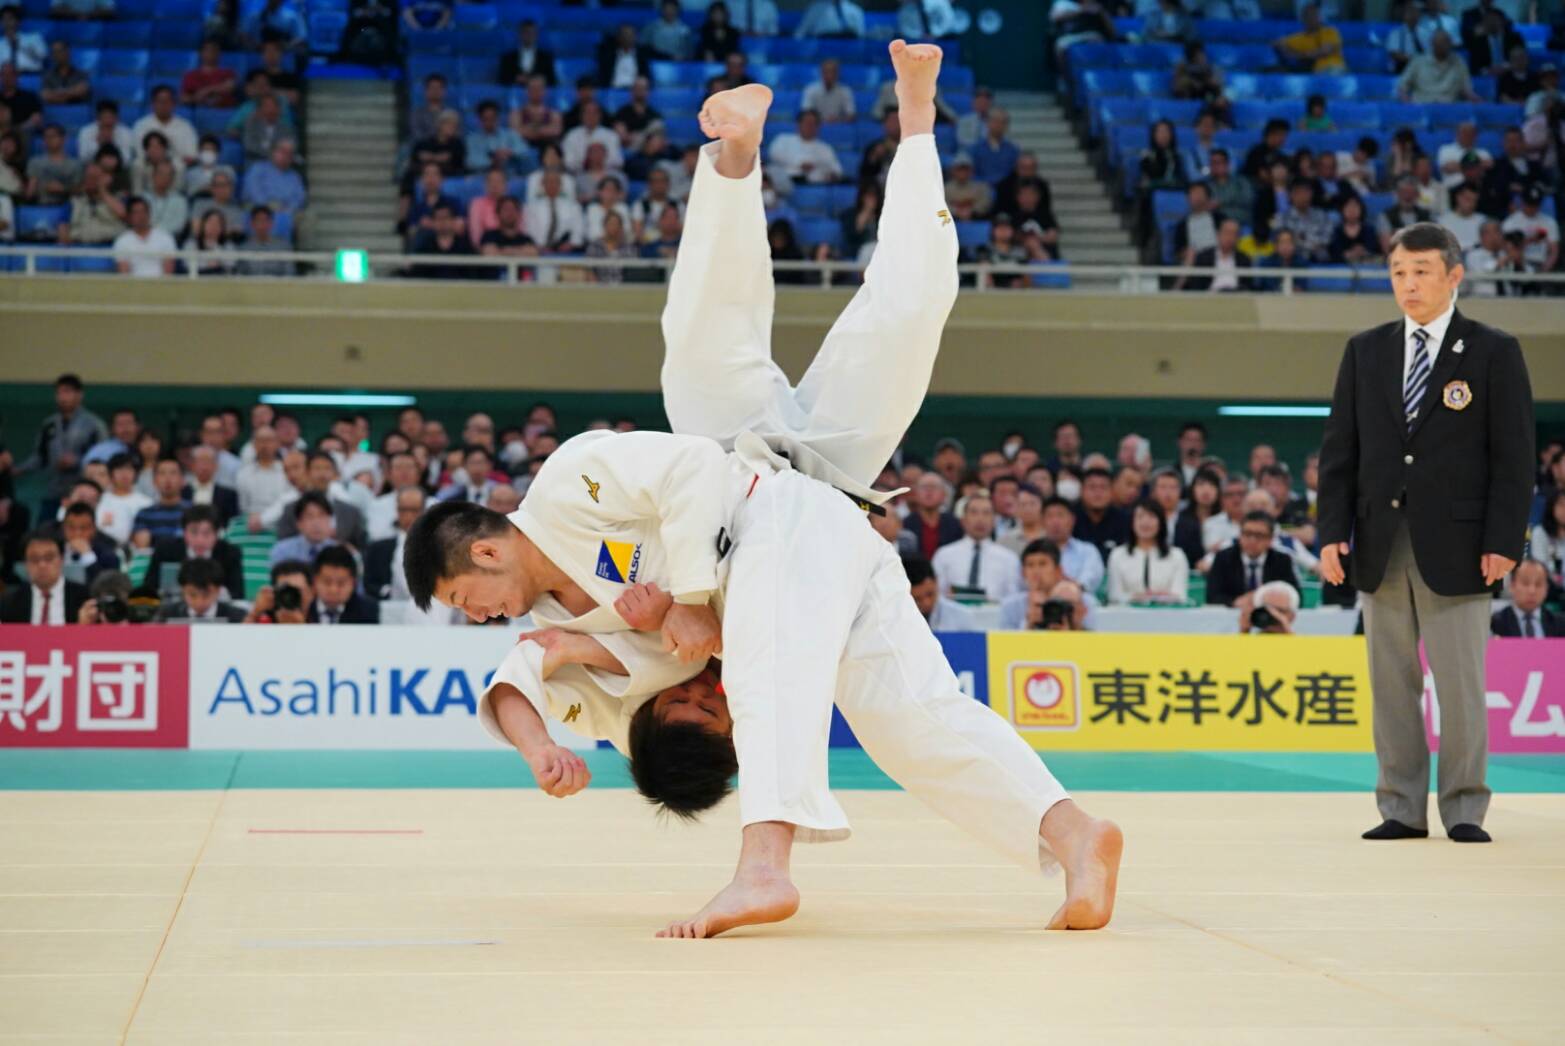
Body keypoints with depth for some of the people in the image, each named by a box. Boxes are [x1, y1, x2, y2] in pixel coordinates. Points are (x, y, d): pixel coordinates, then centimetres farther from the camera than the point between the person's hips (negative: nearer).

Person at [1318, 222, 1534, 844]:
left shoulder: (1493, 353, 2)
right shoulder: (1364, 352, 11)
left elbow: (1513, 455, -2)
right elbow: (1340, 448, 9)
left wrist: (1504, 541, -10)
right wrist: (1332, 531, 0)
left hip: (1454, 546, -3)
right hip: (1379, 545, 3)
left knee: (1461, 684, -1)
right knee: (1392, 683, 6)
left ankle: (1464, 810, 7)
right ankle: (1402, 809, 12)